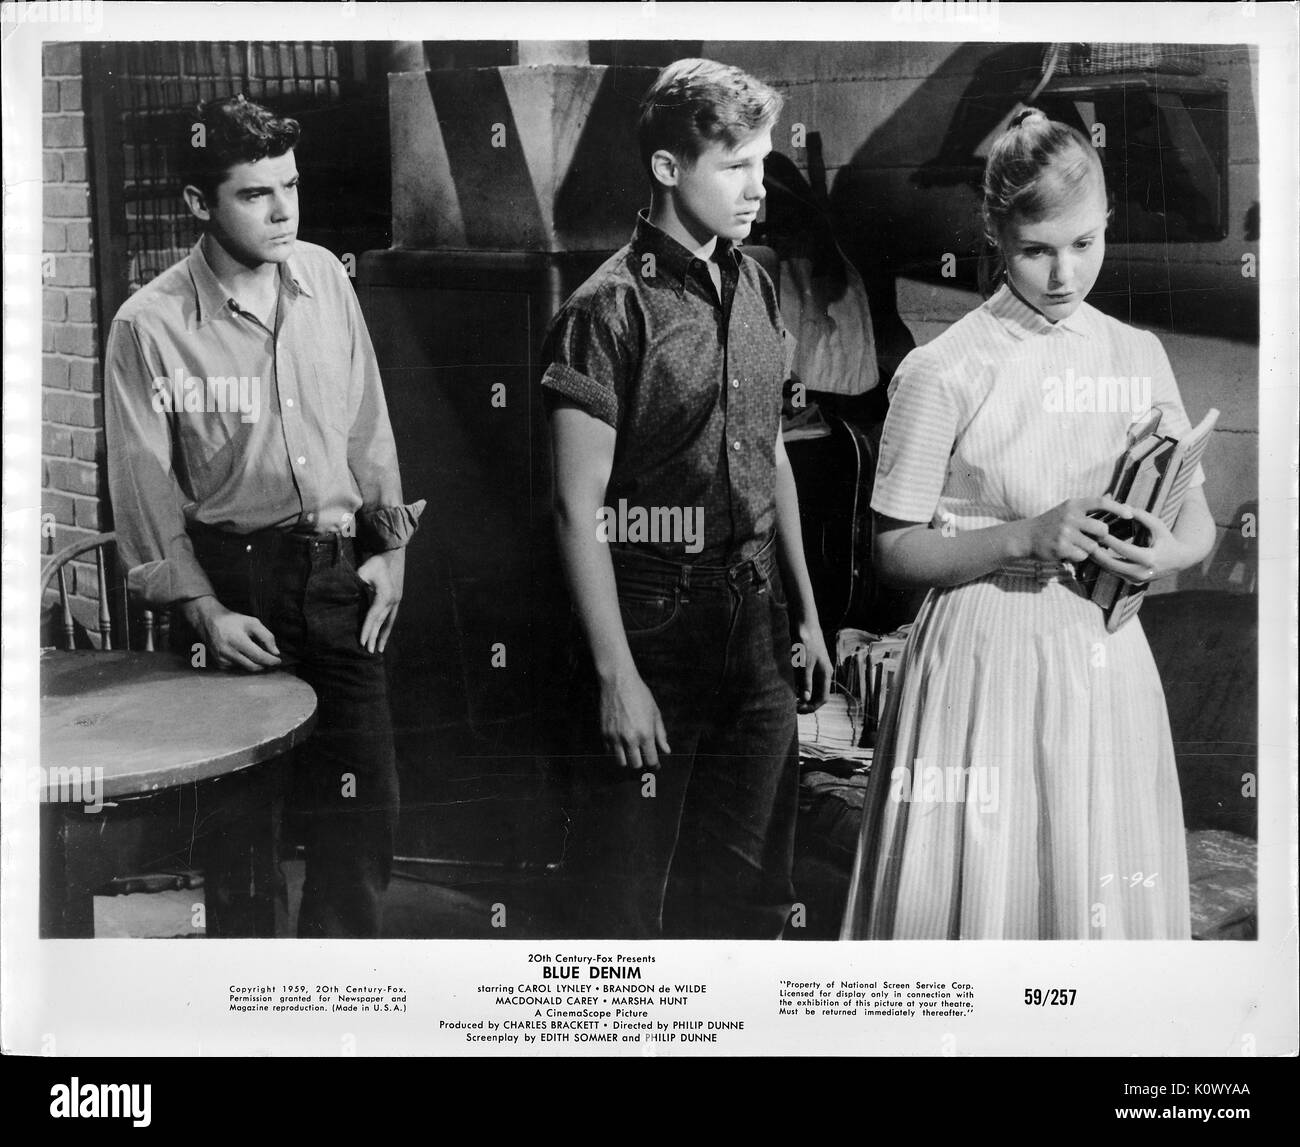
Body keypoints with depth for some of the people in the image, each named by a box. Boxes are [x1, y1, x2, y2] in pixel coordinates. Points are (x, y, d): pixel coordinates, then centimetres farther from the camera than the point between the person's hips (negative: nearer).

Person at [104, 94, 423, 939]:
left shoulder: (324, 276, 3)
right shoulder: (149, 325, -9)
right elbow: (145, 489, -5)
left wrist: (390, 545, 6)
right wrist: (203, 610, -11)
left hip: (342, 572, 4)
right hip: (234, 581, -3)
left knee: (366, 805, 6)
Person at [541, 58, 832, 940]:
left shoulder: (755, 287, 9)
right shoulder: (611, 309, -12)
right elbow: (579, 509, -14)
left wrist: (806, 614, 15)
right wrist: (616, 675, -16)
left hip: (756, 624, 6)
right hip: (656, 630, -6)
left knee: (752, 887, 15)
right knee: (628, 888, 6)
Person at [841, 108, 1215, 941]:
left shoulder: (1139, 356, 5)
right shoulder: (942, 371, -8)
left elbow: (1198, 521, 10)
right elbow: (896, 550, -6)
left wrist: (1165, 553, -12)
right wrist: (1026, 539, -19)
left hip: (1108, 661, 4)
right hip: (987, 665, -4)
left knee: (1111, 895, 13)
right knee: (980, 894, 4)